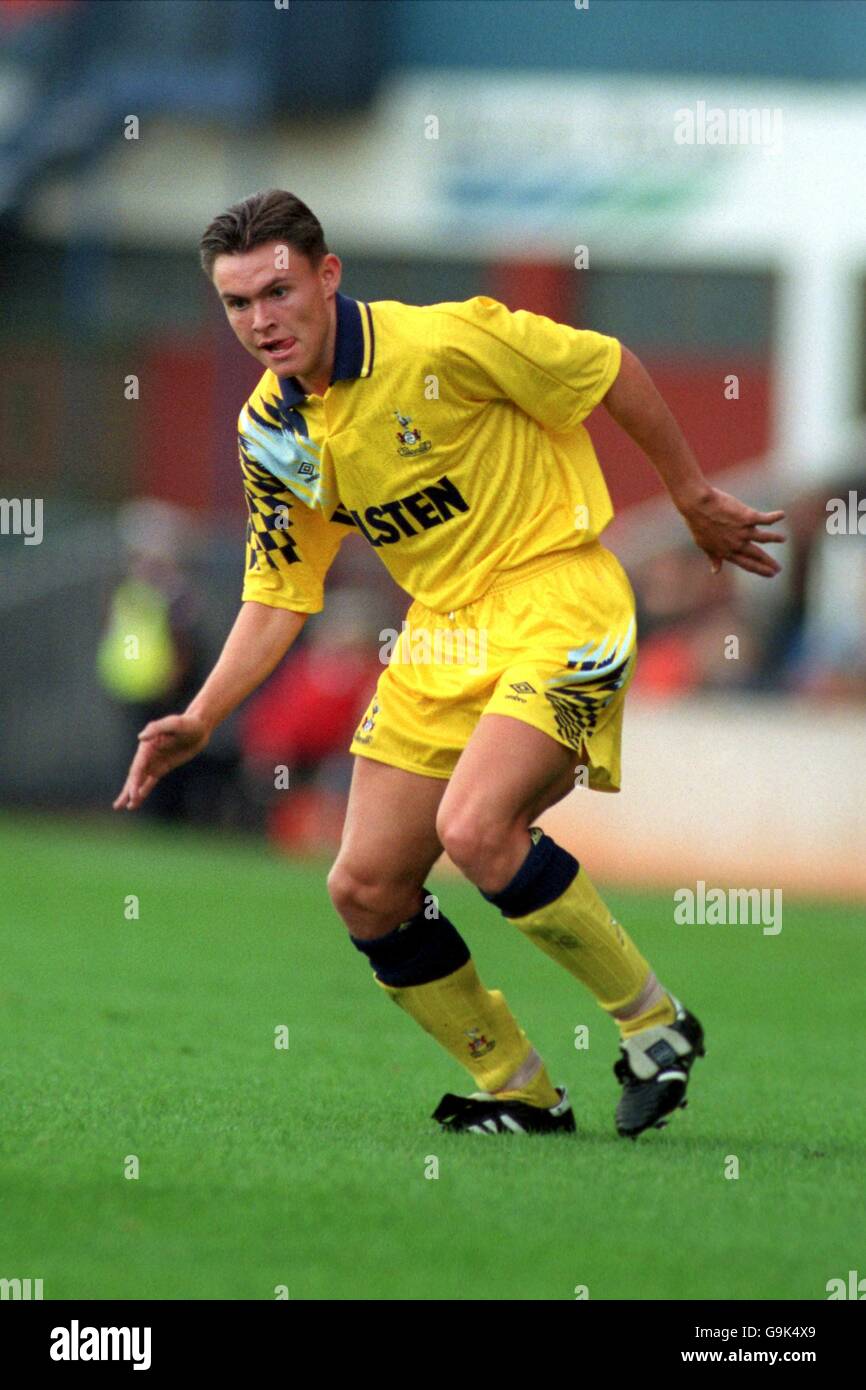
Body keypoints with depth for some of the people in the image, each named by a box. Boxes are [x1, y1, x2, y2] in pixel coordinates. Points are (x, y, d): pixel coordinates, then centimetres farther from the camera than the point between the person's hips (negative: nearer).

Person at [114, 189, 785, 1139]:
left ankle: (654, 1026, -8)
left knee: (474, 828, -28)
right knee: (366, 891, 0)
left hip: (557, 600, -7)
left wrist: (694, 499, 4)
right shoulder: (271, 430, 2)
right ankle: (519, 1093, 16)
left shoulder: (444, 342, -19)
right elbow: (278, 595, 11)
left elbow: (609, 369, -6)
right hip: (442, 628, 7)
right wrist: (199, 721, -1)